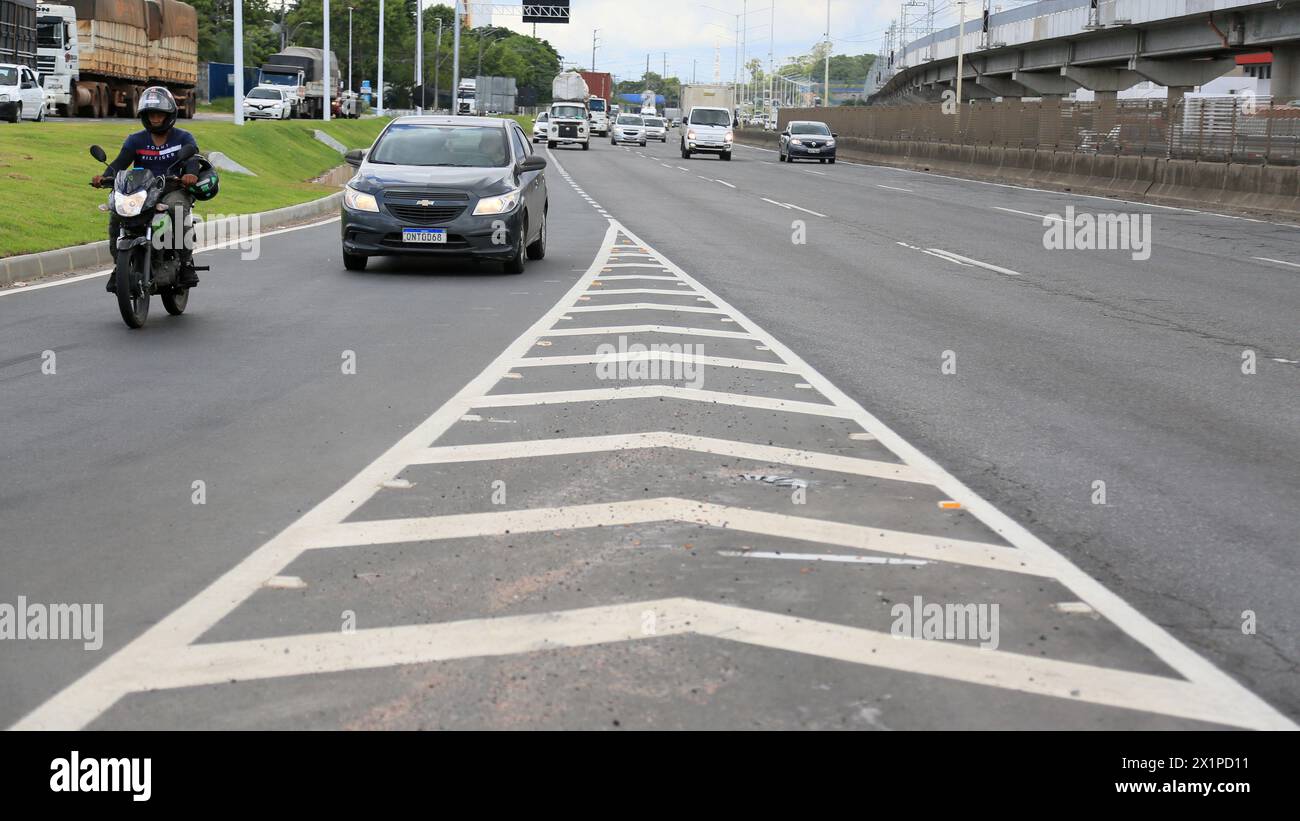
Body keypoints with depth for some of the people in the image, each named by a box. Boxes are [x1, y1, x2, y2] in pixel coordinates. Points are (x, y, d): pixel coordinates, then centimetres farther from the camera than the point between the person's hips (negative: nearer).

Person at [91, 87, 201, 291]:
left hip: (174, 190, -3)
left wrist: (191, 175, -37)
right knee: (116, 211, -26)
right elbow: (120, 162, 0)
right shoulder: (136, 140, 15)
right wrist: (105, 176, -23)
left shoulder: (183, 138, 8)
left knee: (176, 207, -39)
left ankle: (186, 263, -30)